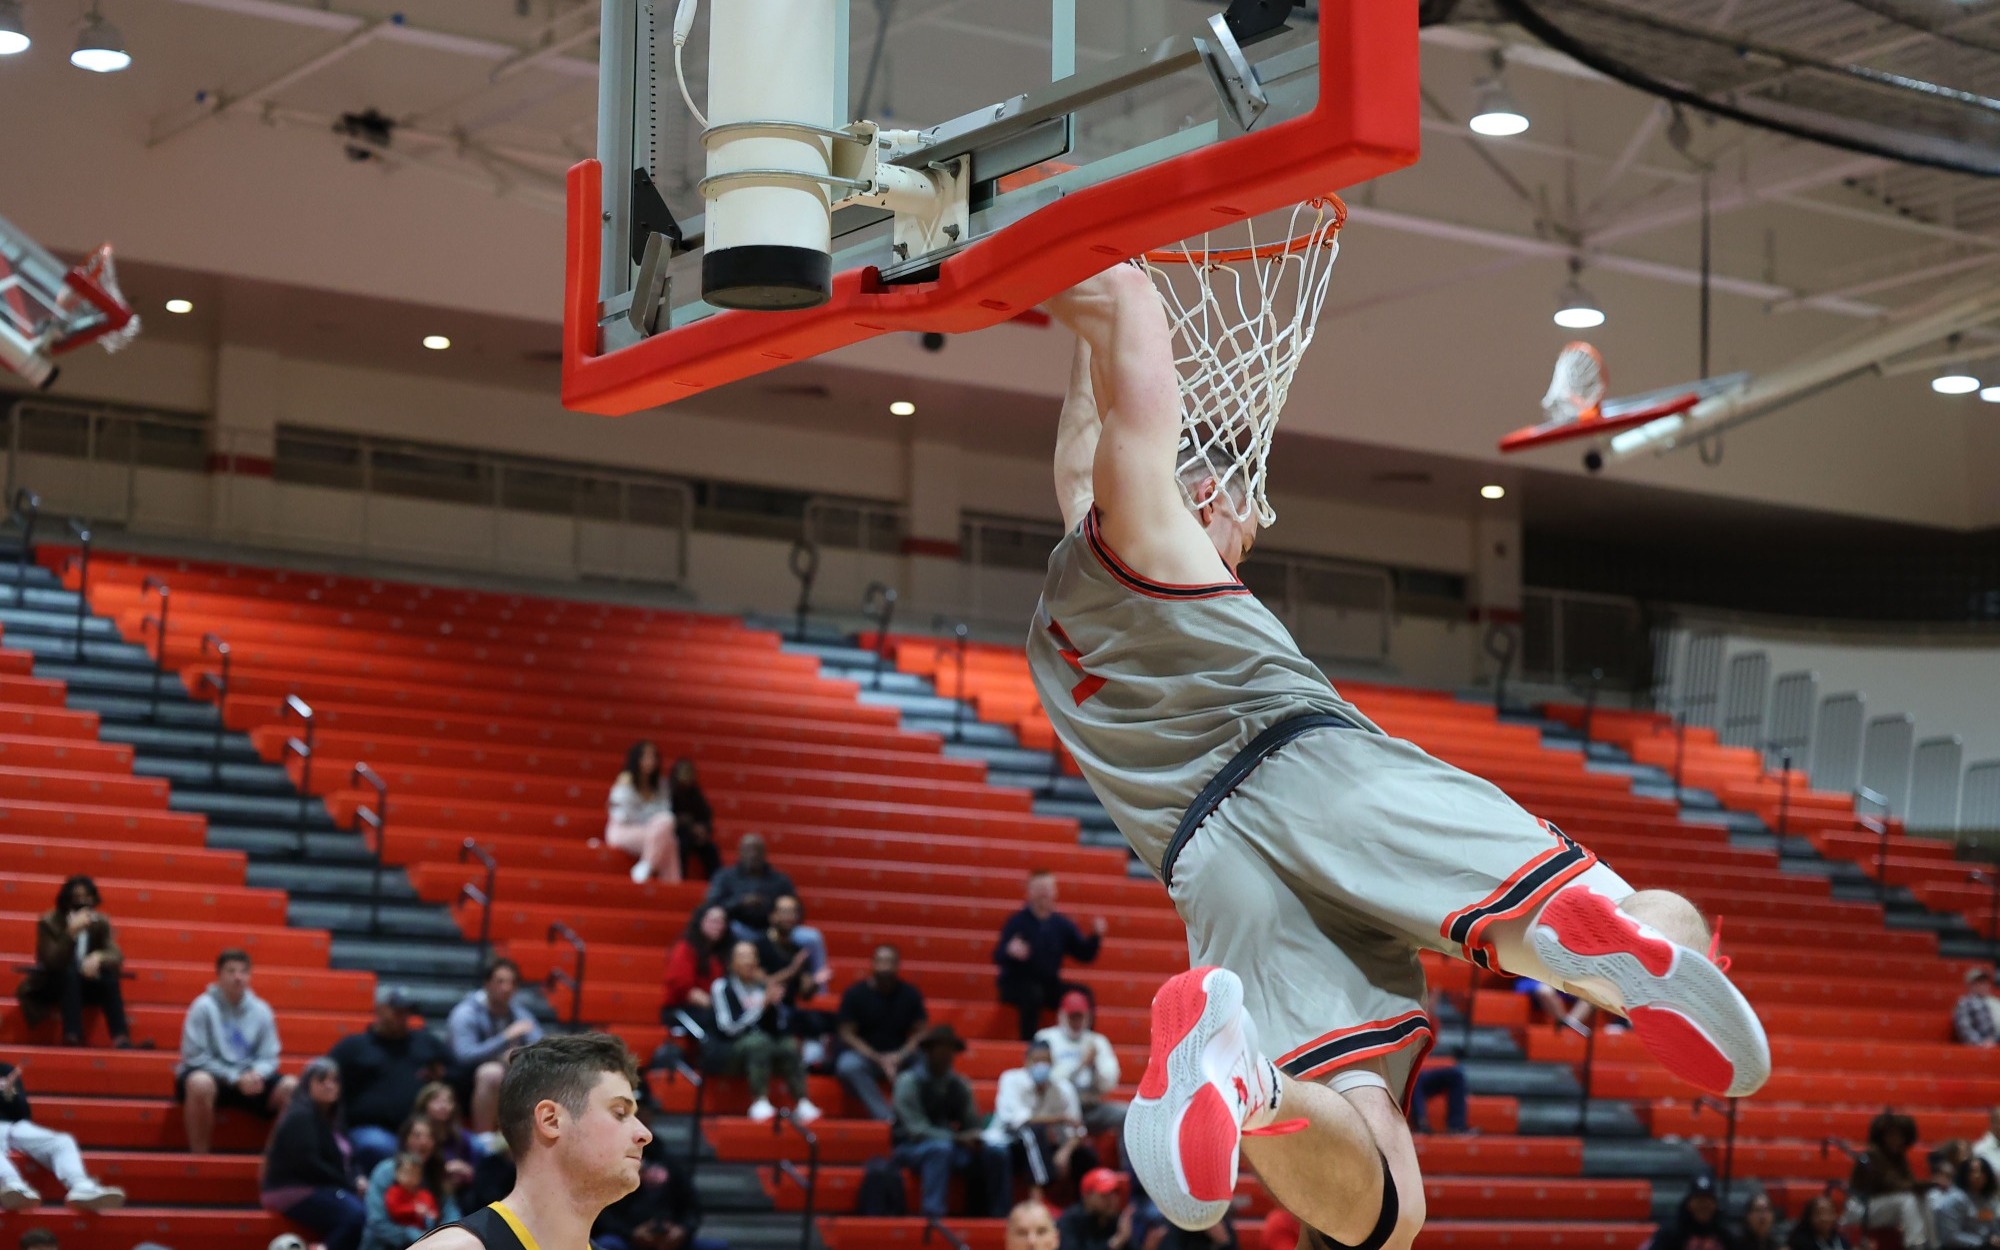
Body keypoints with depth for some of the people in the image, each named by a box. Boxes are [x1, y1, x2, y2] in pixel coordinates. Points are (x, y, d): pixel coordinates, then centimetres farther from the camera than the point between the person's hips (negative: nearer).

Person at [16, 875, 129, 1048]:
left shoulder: (100, 923, -4)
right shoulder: (49, 922, -14)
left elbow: (116, 956, -13)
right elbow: (51, 962, -26)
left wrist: (98, 957, -36)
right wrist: (71, 933, -39)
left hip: (86, 985, 3)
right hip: (52, 985, -3)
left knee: (110, 976, -27)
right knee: (69, 971, -35)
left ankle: (121, 1038, -36)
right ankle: (72, 1038, -44)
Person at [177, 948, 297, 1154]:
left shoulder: (261, 1011, 3)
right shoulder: (204, 1007, -9)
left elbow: (268, 1058, 4)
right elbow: (195, 1057, -12)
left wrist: (256, 1074, -20)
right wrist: (235, 1078, -20)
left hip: (249, 1079, 4)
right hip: (209, 1075, -4)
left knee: (291, 1088, -19)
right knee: (200, 1083, -39)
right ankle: (198, 1157, -25)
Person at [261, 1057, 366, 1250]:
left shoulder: (329, 1118, 20)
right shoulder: (300, 1116, -8)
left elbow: (345, 1162, 19)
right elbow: (307, 1163, -18)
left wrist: (355, 1181, -3)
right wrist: (348, 1184, -14)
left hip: (321, 1189, 9)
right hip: (295, 1193, -9)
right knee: (355, 1215, -30)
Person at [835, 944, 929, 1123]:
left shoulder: (911, 994, 3)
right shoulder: (856, 993, -3)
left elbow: (920, 1032, 1)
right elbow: (847, 1034, -6)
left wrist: (900, 1056, -18)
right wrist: (879, 1059, -17)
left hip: (900, 1056, 2)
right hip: (864, 1055, -2)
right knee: (848, 1065, -36)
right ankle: (887, 1118, -41)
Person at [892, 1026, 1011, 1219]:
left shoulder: (959, 1085, 8)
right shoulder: (909, 1082, -9)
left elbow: (971, 1125, 9)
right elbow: (916, 1129, -17)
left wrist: (974, 1140, -17)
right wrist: (956, 1138, -25)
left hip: (950, 1145, 6)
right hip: (912, 1148, -6)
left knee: (996, 1153, -16)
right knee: (940, 1149, -39)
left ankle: (999, 1217, -17)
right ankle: (932, 1216, -45)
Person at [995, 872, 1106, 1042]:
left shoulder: (1061, 924, 8)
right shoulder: (1017, 921, -5)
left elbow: (1085, 955, 8)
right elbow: (998, 956, -15)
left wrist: (1096, 936, -9)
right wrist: (1010, 951, -37)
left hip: (1050, 985, 4)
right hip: (1016, 984, -4)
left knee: (1083, 993, -18)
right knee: (1034, 993, -37)